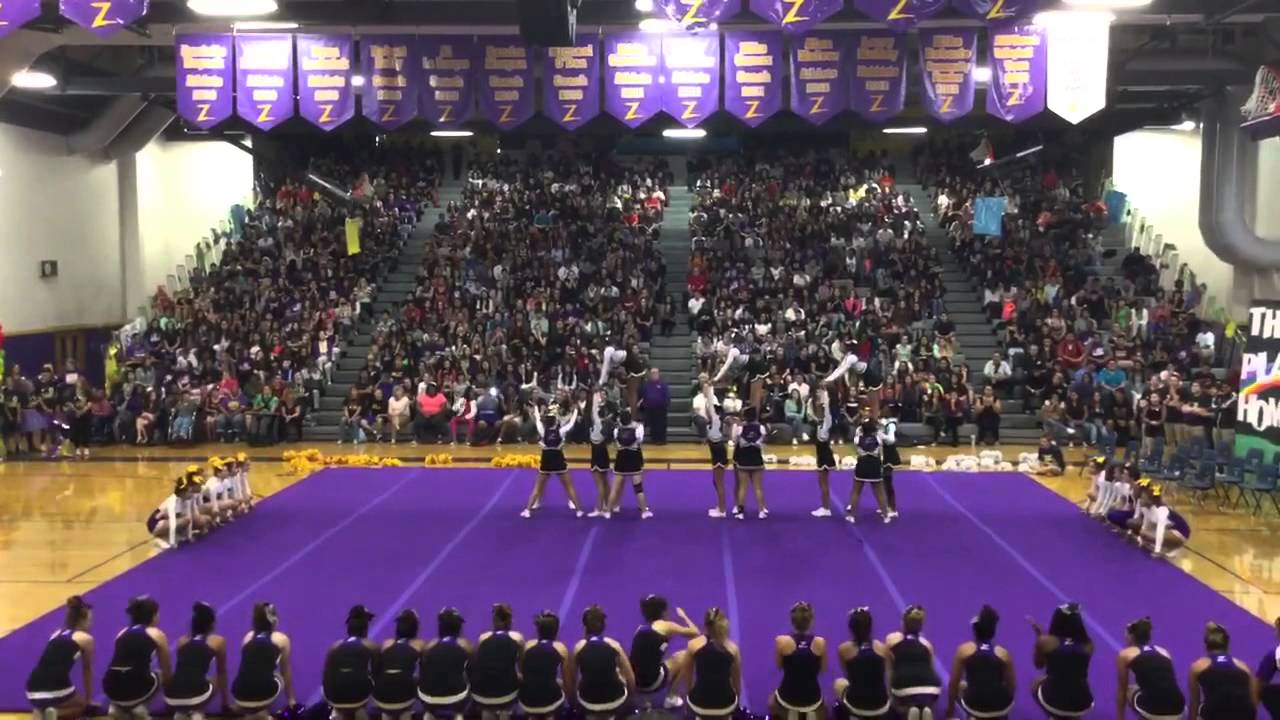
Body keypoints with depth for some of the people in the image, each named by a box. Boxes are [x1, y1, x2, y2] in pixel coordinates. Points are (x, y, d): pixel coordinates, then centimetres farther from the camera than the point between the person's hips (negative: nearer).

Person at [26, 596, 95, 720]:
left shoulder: (56, 634, 26)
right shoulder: (86, 639, 9)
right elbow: (87, 670, 20)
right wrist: (88, 699, 33)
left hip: (33, 692, 6)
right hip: (56, 690, -6)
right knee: (83, 706, 26)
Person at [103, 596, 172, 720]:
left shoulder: (122, 633, 22)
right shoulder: (158, 635, 11)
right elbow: (166, 672, 23)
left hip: (112, 688, 4)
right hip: (137, 687, -4)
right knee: (160, 675, 31)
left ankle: (117, 707, 14)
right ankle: (139, 706, 9)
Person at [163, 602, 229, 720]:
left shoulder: (182, 641, 24)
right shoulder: (219, 641, 16)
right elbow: (222, 673, 29)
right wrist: (225, 703, 42)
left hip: (172, 697, 4)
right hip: (196, 695, -4)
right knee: (217, 680, 32)